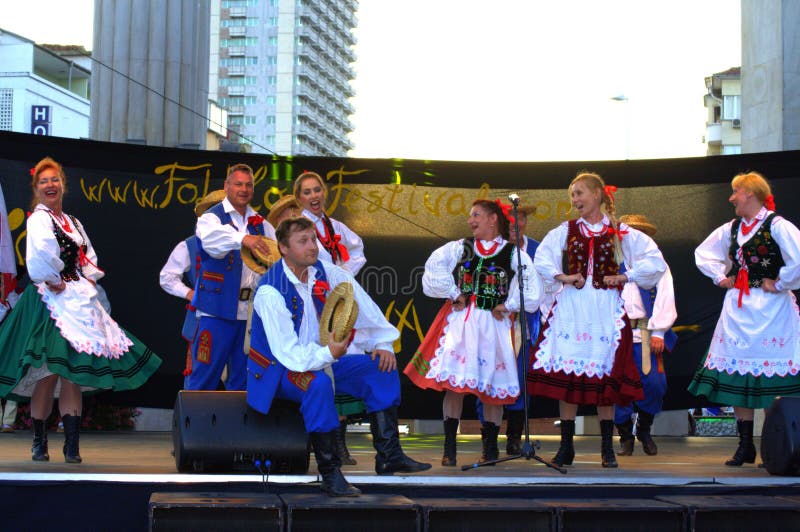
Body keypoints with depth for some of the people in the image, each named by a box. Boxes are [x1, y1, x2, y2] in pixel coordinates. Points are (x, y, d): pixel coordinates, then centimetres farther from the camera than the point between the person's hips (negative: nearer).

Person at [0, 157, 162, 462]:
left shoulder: (72, 222, 18)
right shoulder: (39, 218, -7)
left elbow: (89, 259, 22)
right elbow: (42, 250, -28)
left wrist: (88, 282, 5)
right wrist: (55, 281, -18)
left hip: (78, 301, 7)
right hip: (52, 301, -7)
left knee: (73, 373, 2)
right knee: (49, 373, -5)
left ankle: (72, 446, 1)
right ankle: (39, 443, 7)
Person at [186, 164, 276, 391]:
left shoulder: (261, 224, 15)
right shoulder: (211, 217, -3)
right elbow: (212, 240, -26)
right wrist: (243, 239, -45)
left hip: (249, 311, 5)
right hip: (218, 310, -5)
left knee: (242, 378, 12)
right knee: (205, 375, -5)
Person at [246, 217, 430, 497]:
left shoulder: (325, 273, -4)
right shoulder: (270, 292, -25)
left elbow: (362, 303, 4)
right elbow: (288, 353, -30)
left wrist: (382, 343, -5)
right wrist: (328, 354, -44)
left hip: (323, 359, 7)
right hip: (278, 369, -7)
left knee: (382, 368, -7)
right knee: (318, 383, -39)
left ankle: (389, 455, -6)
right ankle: (330, 474, -30)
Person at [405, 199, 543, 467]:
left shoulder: (513, 253, 3)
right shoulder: (460, 247, 9)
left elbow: (532, 287, -3)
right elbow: (434, 267, -2)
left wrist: (508, 305, -6)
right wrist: (453, 294, -4)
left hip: (493, 324, -1)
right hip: (460, 321, 1)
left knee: (492, 385, 1)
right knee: (454, 383, -7)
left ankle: (490, 449, 12)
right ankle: (449, 449, -3)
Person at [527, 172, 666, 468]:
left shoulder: (620, 233, 5)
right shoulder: (565, 231, 9)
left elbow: (655, 260, 2)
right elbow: (541, 259, 2)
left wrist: (625, 277, -5)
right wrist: (562, 277, -10)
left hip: (606, 310, -1)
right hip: (570, 308, 1)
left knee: (606, 377, -1)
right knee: (566, 375, -3)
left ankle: (607, 449, 8)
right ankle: (566, 447, 5)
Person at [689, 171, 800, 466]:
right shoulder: (731, 228, 12)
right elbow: (703, 253, 27)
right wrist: (721, 277, 15)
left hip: (769, 308, -7)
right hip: (738, 307, 7)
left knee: (772, 379, -7)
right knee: (738, 375, 6)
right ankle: (745, 445, 12)